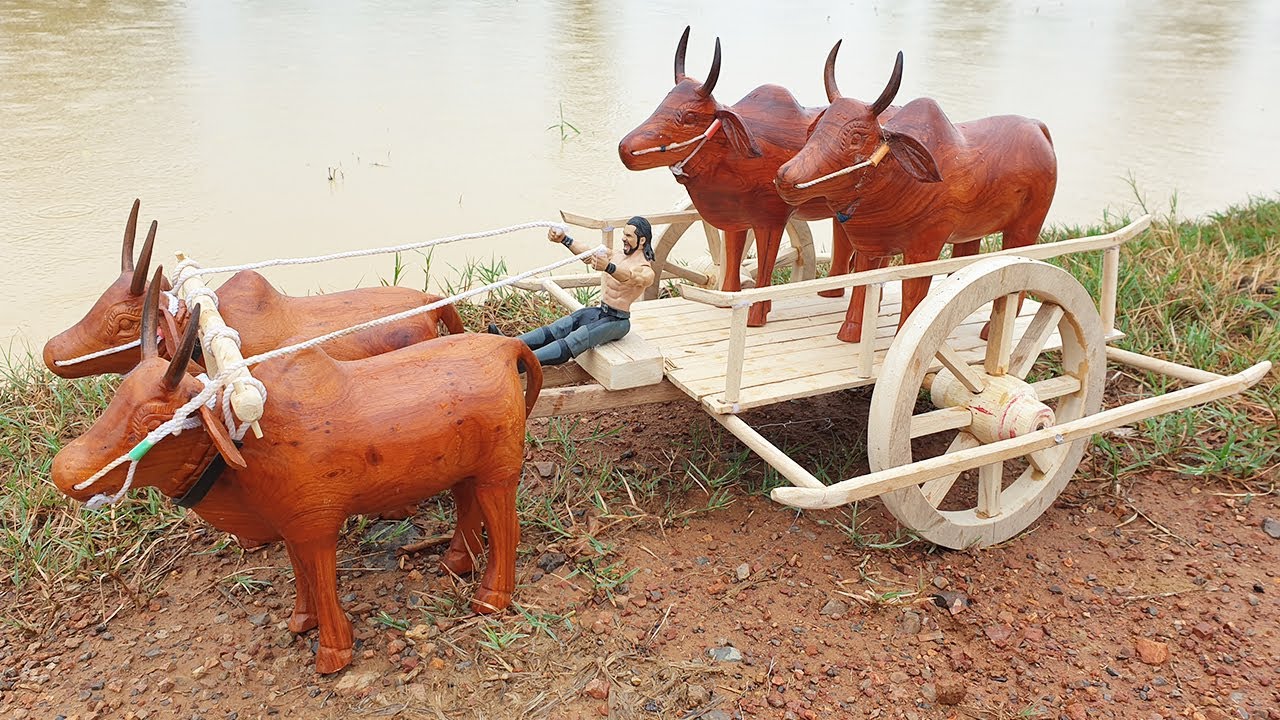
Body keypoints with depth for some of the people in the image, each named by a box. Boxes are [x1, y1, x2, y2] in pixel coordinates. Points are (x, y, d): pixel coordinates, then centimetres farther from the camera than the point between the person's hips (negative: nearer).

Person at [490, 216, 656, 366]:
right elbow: (587, 251, -2)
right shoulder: (617, 255, 10)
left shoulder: (646, 272, -14)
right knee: (554, 330, -15)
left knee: (572, 342, -28)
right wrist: (564, 239, -21)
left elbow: (629, 276, -38)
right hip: (600, 311, 8)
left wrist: (608, 267, -60)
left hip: (617, 321, -8)